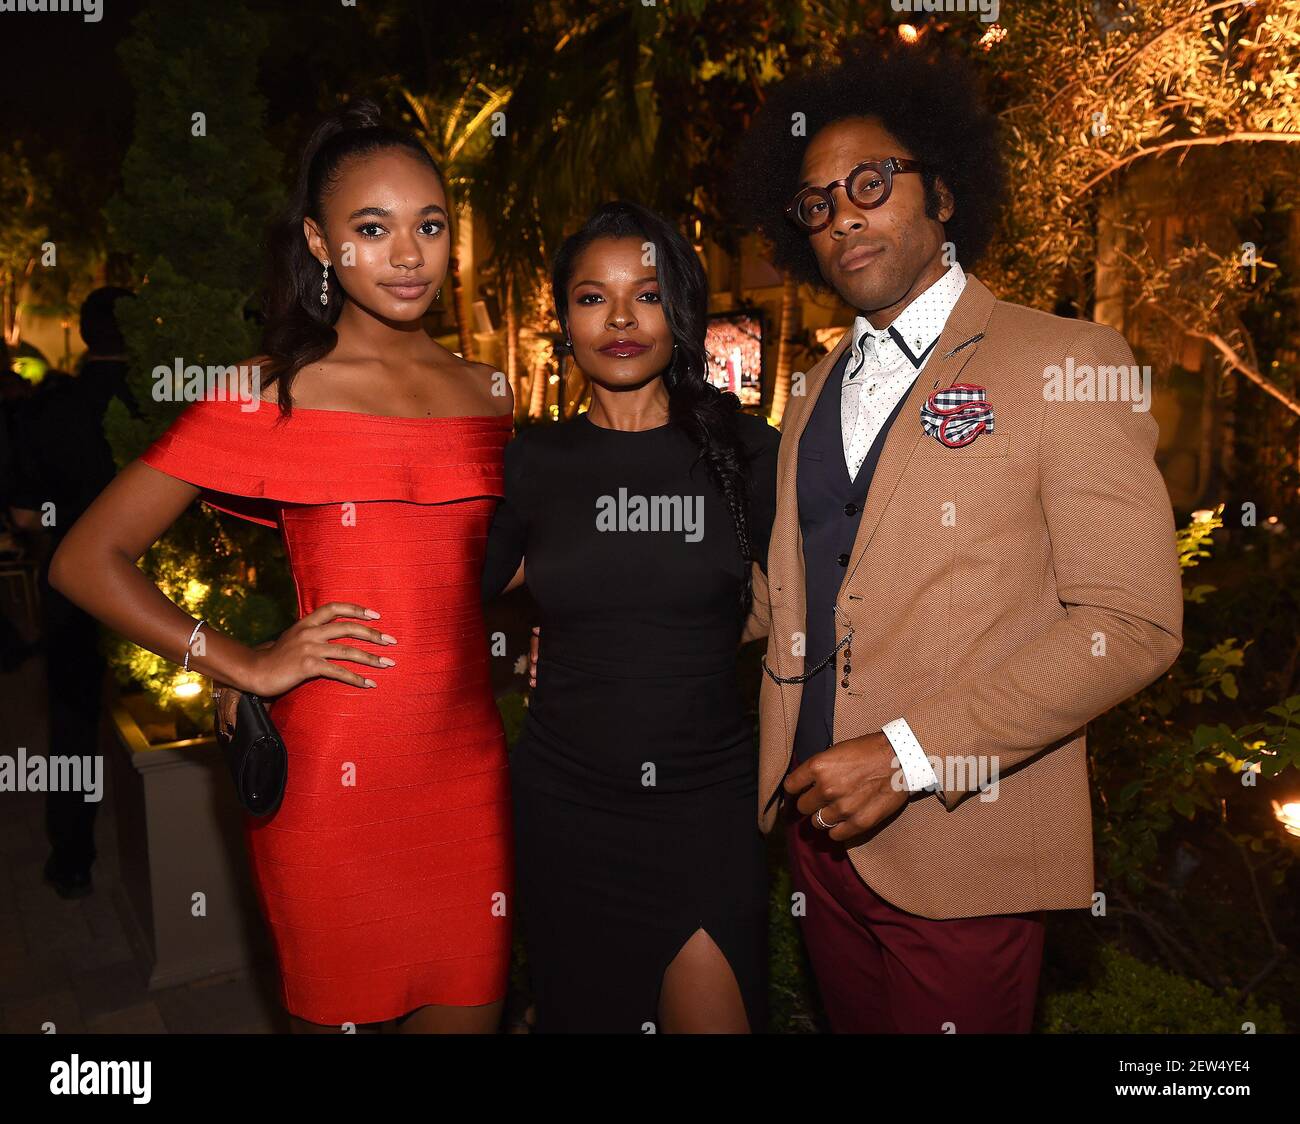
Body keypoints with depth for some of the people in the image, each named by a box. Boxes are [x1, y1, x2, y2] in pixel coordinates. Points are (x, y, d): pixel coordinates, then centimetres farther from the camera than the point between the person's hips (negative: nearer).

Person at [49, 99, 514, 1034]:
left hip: (470, 763, 4)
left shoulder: (488, 396, 8)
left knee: (472, 1008, 15)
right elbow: (86, 559, -2)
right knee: (338, 1009, 14)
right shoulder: (273, 399, -5)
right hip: (333, 772, -4)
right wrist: (245, 667, -8)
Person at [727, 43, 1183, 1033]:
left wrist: (910, 754, -19)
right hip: (820, 822, 5)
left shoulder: (1068, 361, -7)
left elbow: (1132, 624, -14)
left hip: (962, 843, -5)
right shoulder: (819, 389, 11)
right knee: (853, 1020, 19)